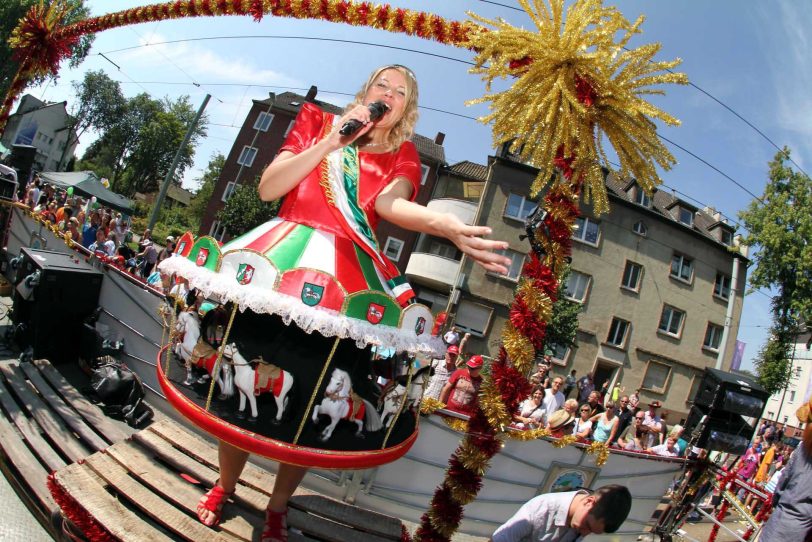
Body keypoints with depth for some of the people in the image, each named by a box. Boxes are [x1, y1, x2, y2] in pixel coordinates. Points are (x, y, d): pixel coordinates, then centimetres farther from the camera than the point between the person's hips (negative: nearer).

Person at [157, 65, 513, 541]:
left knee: (314, 398, 4)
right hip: (280, 257, 0)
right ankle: (225, 487, 31)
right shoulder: (318, 124, 9)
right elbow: (268, 188, -1)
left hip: (346, 278, 1)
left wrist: (445, 224, -34)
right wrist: (330, 143, -9)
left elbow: (389, 203, -13)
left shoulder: (402, 156, 10)